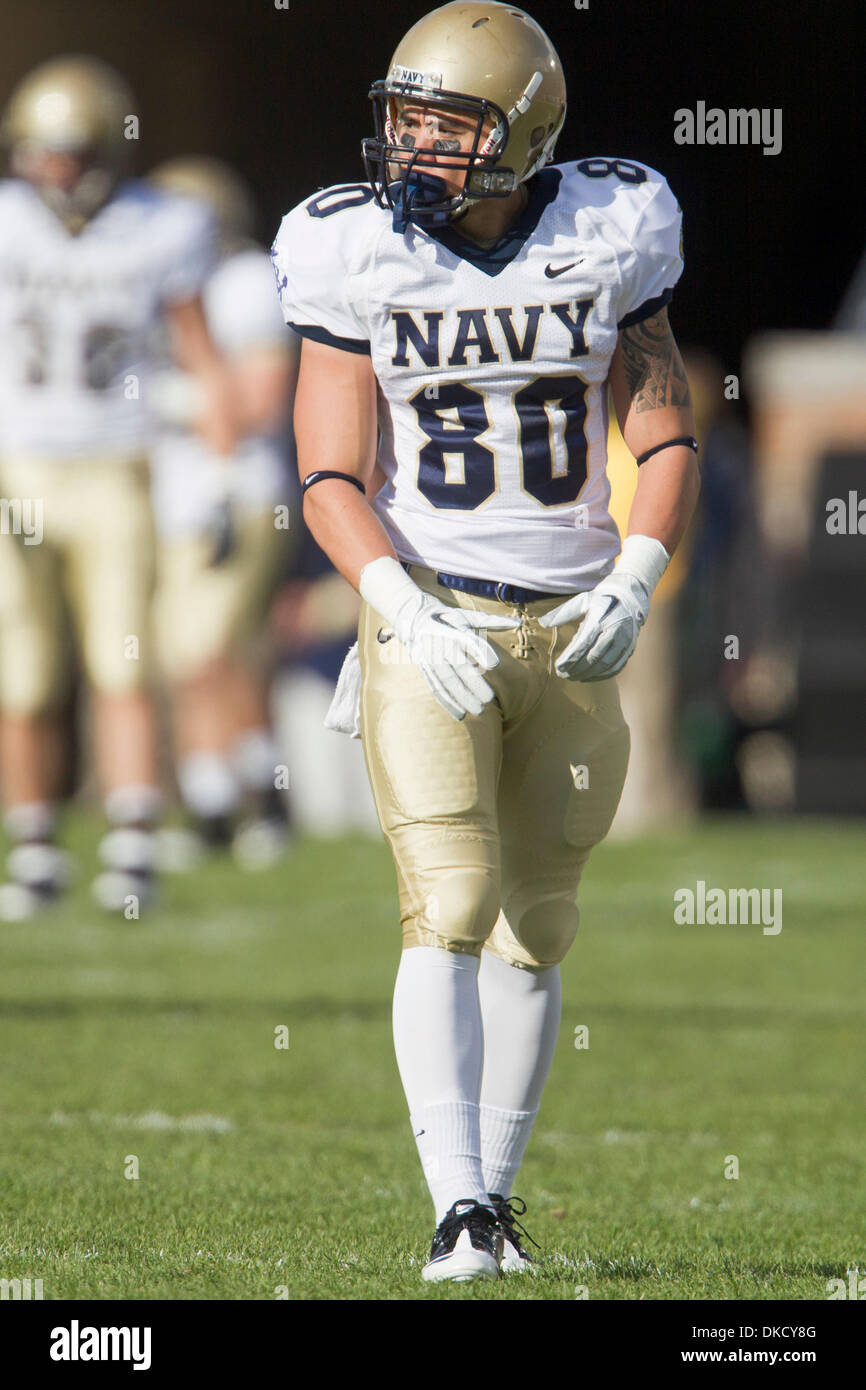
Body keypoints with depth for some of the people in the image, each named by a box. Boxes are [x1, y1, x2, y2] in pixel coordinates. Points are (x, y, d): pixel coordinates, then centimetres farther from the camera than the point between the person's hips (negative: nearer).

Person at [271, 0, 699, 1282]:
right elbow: (333, 481, -6)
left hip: (570, 636, 2)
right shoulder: (358, 258, -5)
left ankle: (496, 1197, 19)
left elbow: (666, 443, 6)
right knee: (449, 912, -15)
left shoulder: (605, 239, -1)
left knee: (534, 929, 7)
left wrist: (633, 584, -11)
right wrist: (408, 614, -22)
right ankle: (457, 1212, -18)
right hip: (430, 622, -2)